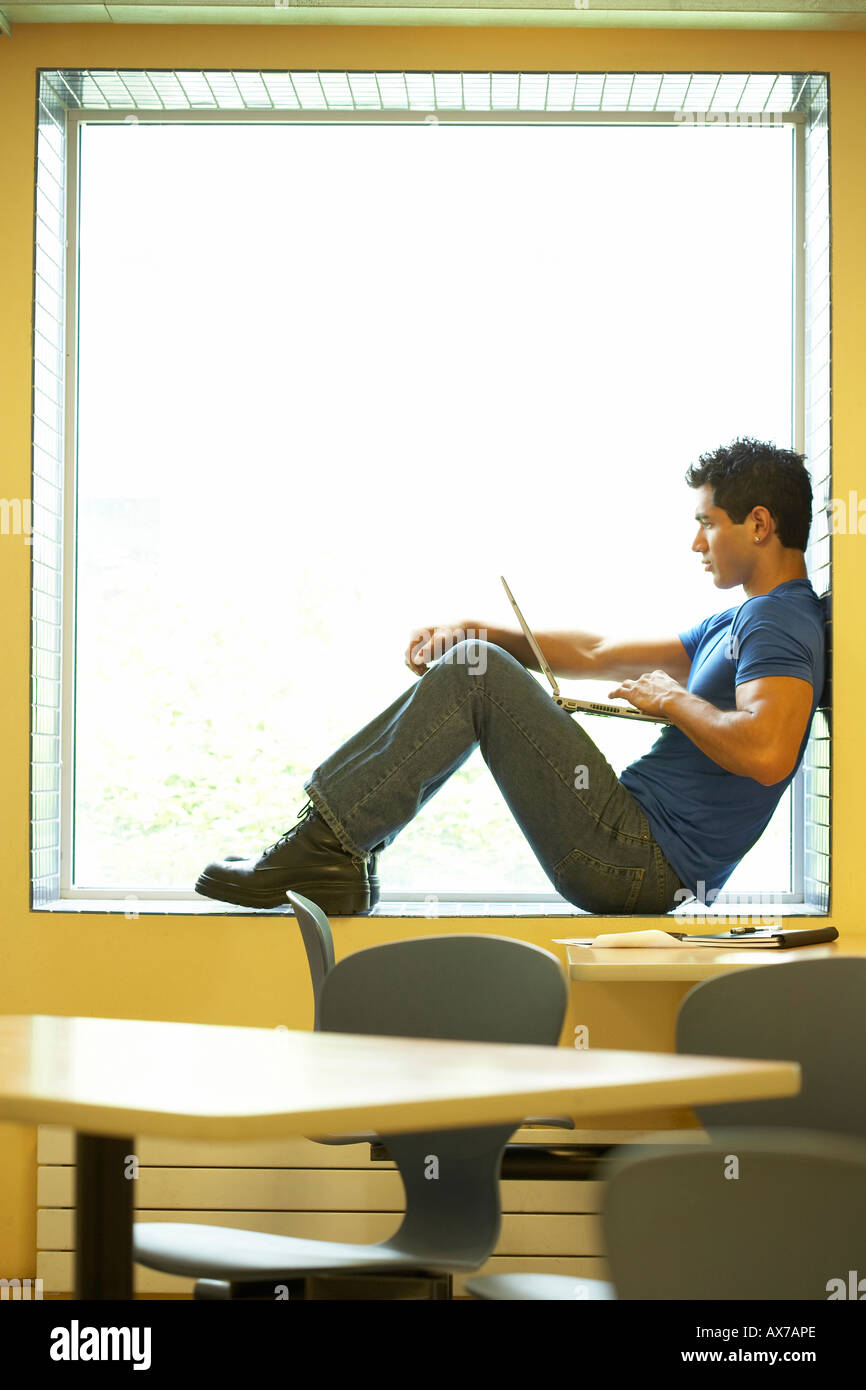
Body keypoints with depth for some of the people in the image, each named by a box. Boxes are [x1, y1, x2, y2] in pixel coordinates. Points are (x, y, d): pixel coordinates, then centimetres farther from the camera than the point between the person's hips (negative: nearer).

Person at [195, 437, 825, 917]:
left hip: (642, 863, -10)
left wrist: (670, 698, -14)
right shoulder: (736, 623, 22)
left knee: (476, 673, -15)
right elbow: (597, 654, 25)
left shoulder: (779, 622, -11)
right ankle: (332, 856, 4)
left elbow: (767, 753, -30)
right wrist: (468, 631, 15)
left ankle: (325, 843, -14)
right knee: (469, 660, 14)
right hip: (631, 856, 10)